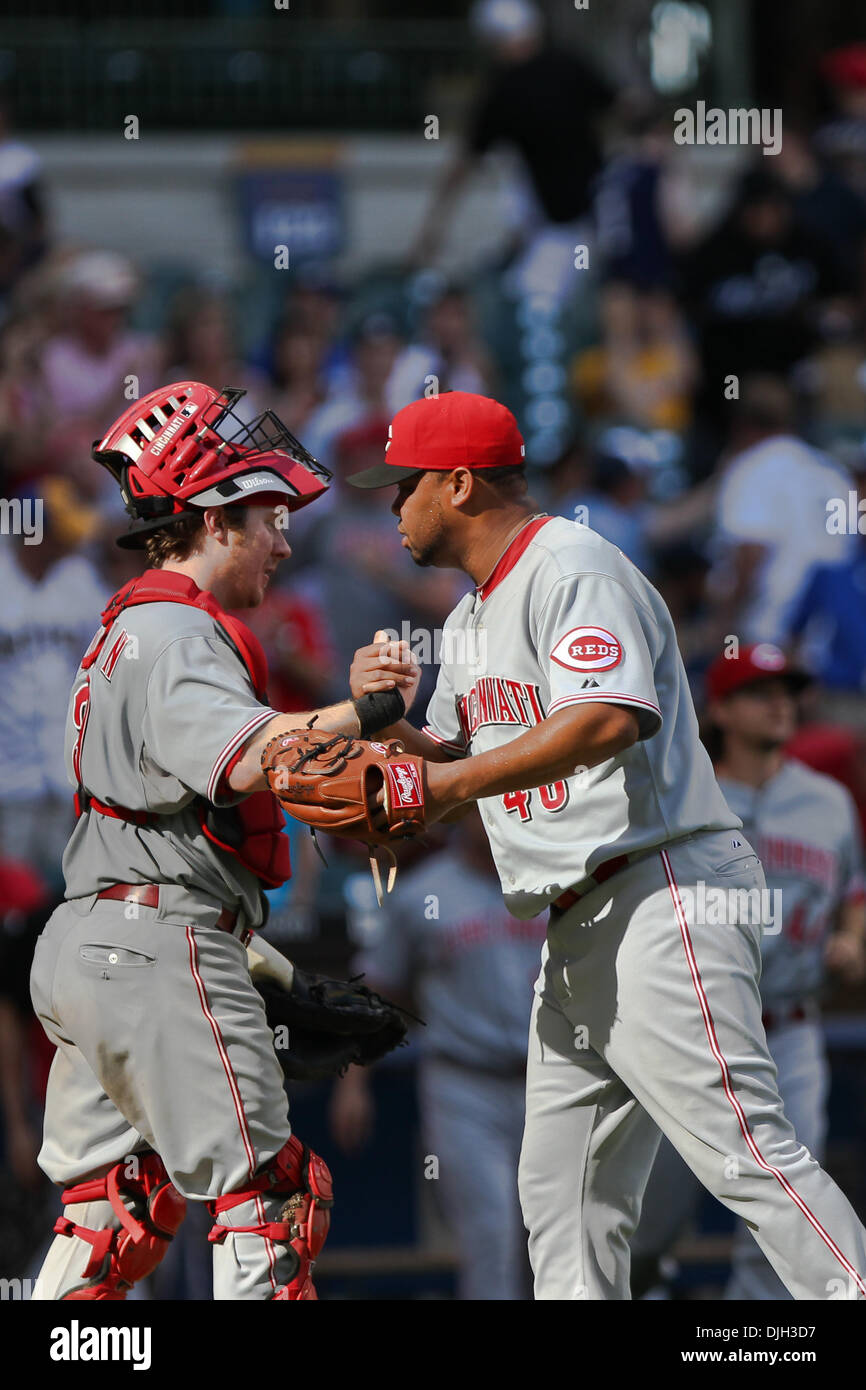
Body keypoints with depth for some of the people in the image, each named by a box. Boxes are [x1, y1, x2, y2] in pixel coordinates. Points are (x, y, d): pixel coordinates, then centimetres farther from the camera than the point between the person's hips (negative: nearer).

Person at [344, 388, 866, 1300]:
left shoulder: (574, 568, -10)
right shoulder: (471, 621, 22)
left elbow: (611, 720, -26)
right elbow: (450, 766, 24)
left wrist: (459, 781, -23)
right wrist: (388, 721, 4)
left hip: (663, 895, -11)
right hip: (578, 929, 11)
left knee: (745, 1152, -19)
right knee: (561, 1191, 8)